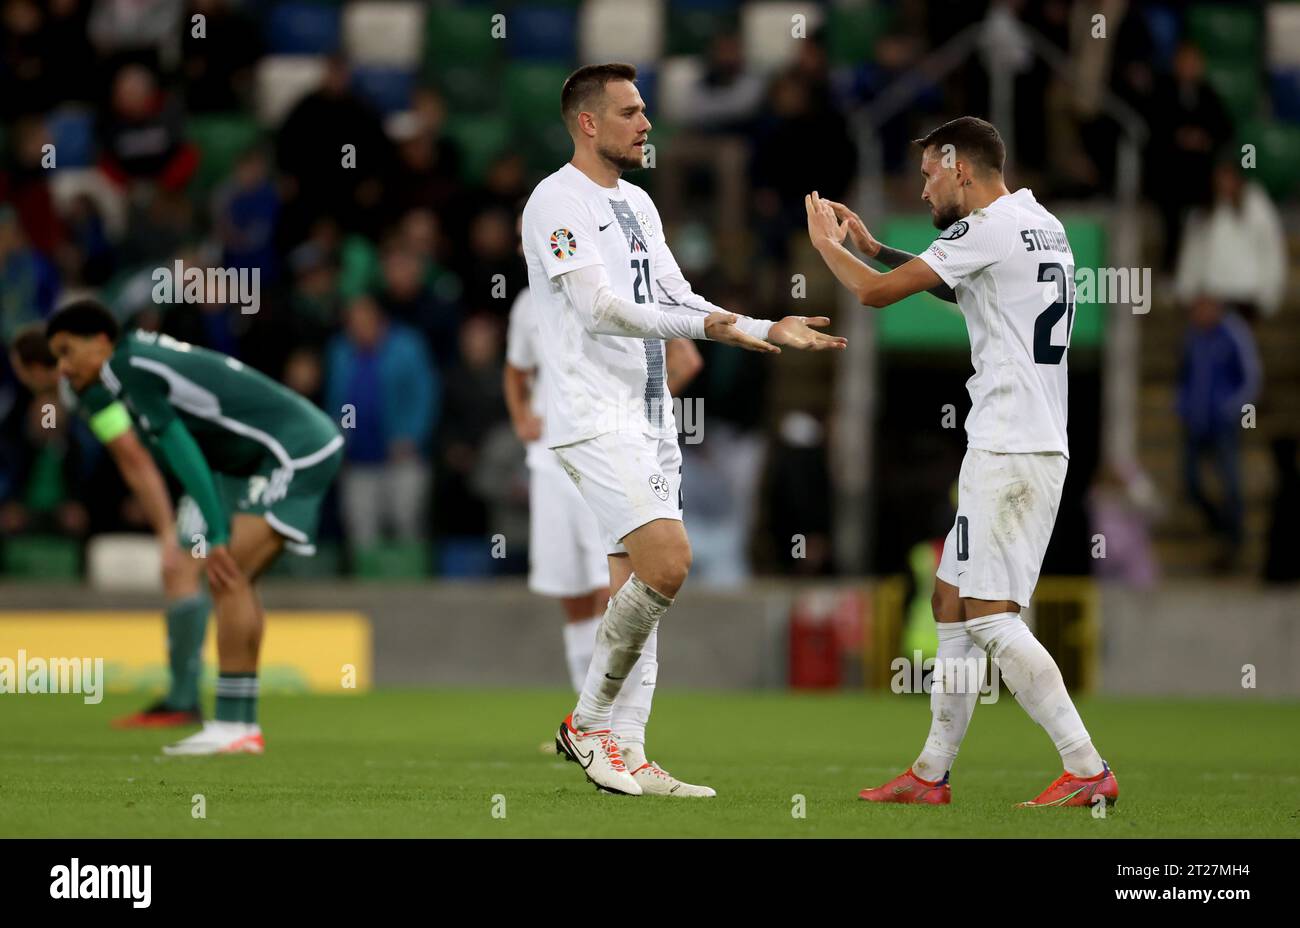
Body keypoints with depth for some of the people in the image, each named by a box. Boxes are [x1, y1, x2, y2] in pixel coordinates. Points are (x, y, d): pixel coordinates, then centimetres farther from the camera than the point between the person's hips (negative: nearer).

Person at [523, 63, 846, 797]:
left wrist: (770, 331, 10)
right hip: (595, 419, -9)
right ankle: (589, 724, -7)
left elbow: (679, 300, 20)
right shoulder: (557, 201, -10)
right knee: (667, 563, -20)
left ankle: (624, 756, 8)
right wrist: (706, 325, -26)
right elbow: (600, 309, -19)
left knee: (639, 588, 6)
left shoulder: (637, 203, 18)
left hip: (650, 418, 9)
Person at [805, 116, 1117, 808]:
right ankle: (932, 775, 17)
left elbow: (875, 292, -11)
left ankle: (1087, 771, -17)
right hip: (1040, 446, 10)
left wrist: (828, 246, 8)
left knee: (990, 616, -11)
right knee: (952, 601, 14)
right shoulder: (1044, 226, 17)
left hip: (1007, 452, -10)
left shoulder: (990, 228, -11)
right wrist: (871, 246, 29)